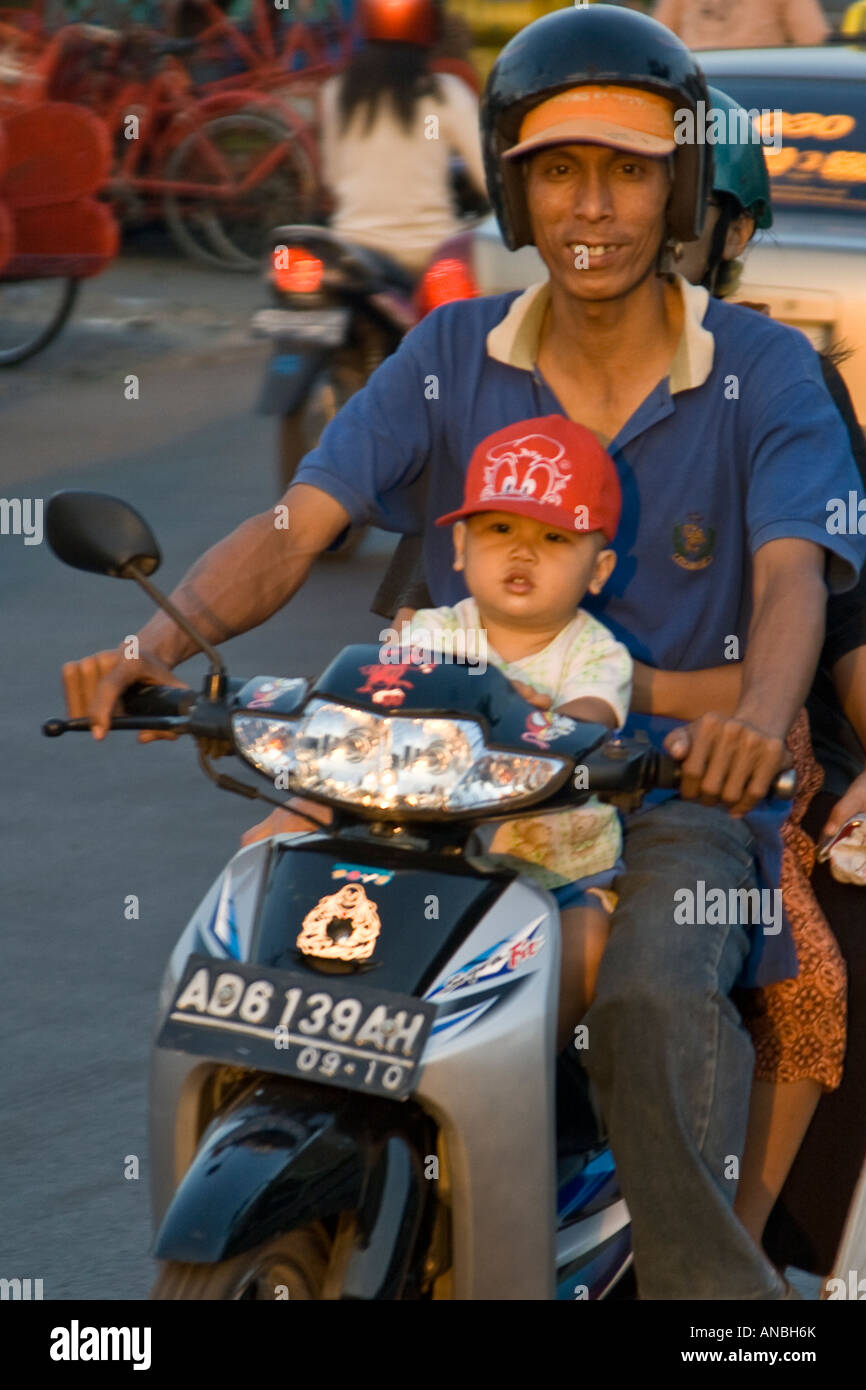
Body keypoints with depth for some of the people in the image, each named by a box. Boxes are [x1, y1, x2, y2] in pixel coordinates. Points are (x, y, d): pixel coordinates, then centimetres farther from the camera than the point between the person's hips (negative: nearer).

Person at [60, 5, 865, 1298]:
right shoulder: (453, 355, 5)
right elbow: (292, 530, -3)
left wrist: (760, 717, -41)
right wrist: (153, 645, -23)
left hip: (679, 791, -3)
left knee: (651, 995, -34)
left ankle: (707, 1286, -23)